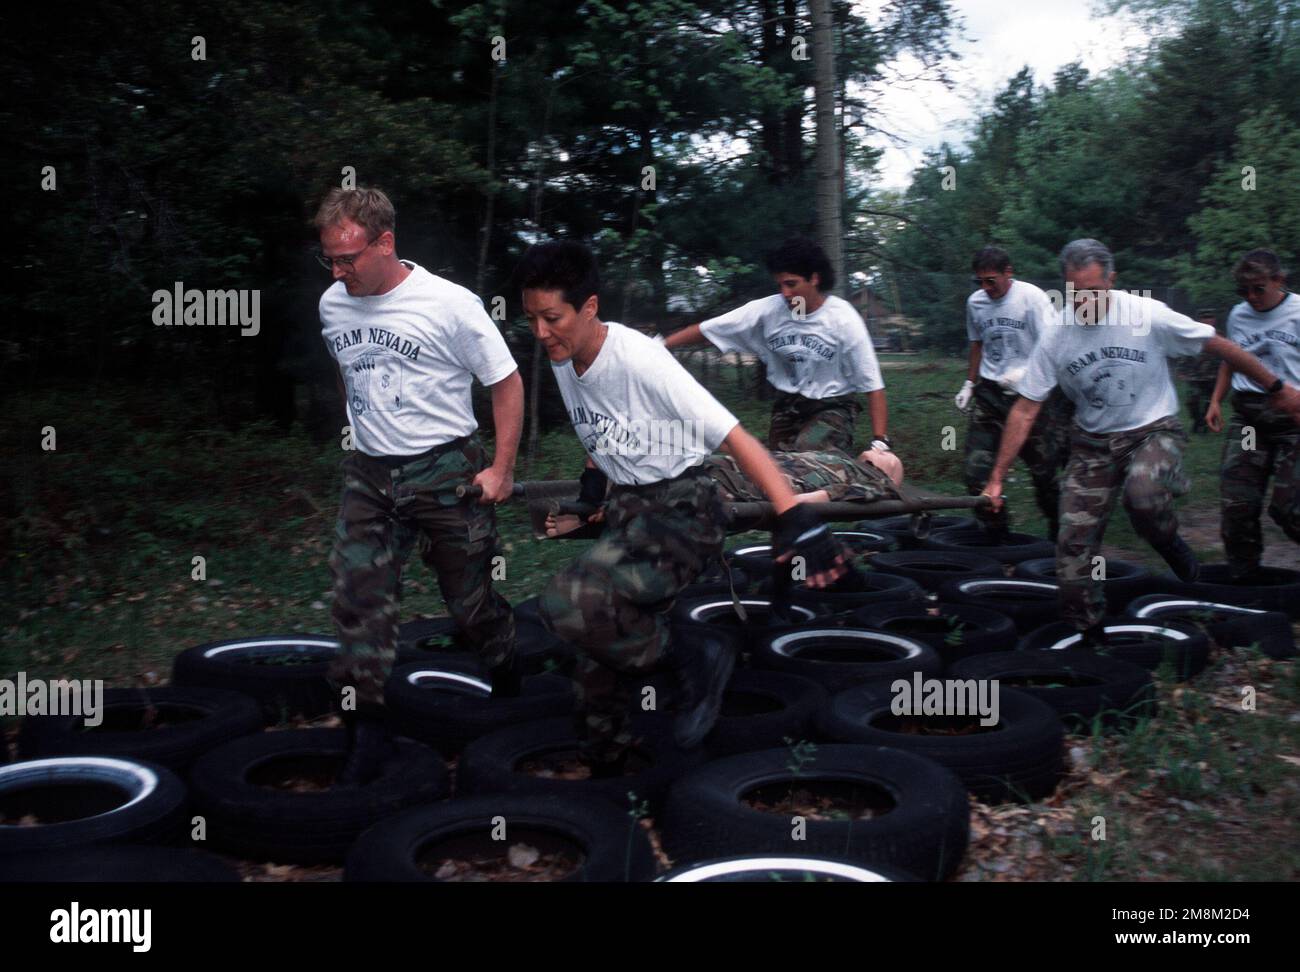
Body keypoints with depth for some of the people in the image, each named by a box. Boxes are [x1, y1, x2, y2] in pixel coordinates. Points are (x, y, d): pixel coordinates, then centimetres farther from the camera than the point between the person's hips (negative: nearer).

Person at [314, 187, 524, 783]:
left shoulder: (449, 305, -13)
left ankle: (508, 686, 34)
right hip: (368, 476, 5)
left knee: (470, 600, 6)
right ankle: (365, 728, 5)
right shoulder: (332, 307, 3)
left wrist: (501, 469, -9)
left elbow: (506, 382, -6)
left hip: (445, 471, -4)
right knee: (357, 596, -4)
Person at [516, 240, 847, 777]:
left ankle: (697, 657, -8)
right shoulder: (565, 362, 1)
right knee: (600, 659, 11)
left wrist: (795, 518, -38)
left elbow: (735, 437, -29)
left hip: (681, 511, -8)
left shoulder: (640, 360, -23)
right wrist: (596, 466, 9)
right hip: (626, 510, 8)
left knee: (567, 603, -28)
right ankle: (603, 772, 32)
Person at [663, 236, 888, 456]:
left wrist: (880, 442, -24)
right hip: (787, 406, 4)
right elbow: (705, 330, -9)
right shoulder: (768, 309, -11)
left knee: (810, 458, -28)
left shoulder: (843, 319, -17)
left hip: (831, 407, -4)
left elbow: (872, 384, -15)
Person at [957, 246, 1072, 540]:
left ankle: (1057, 530, 22)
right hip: (989, 392, 4)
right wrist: (969, 384, 19)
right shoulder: (975, 302, 9)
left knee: (1043, 467, 2)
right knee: (975, 466, -7)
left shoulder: (1032, 297, -8)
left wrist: (1026, 373, -29)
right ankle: (995, 530, 7)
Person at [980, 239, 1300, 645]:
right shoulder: (1055, 339, -7)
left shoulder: (1149, 316, -15)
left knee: (1142, 492, -36)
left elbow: (1219, 346, -3)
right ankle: (1088, 637, 16)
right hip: (1092, 443, 3)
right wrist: (996, 478, -6)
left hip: (1153, 432, -3)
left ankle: (1169, 543, 1)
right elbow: (1024, 411, -3)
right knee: (1073, 540, -4)